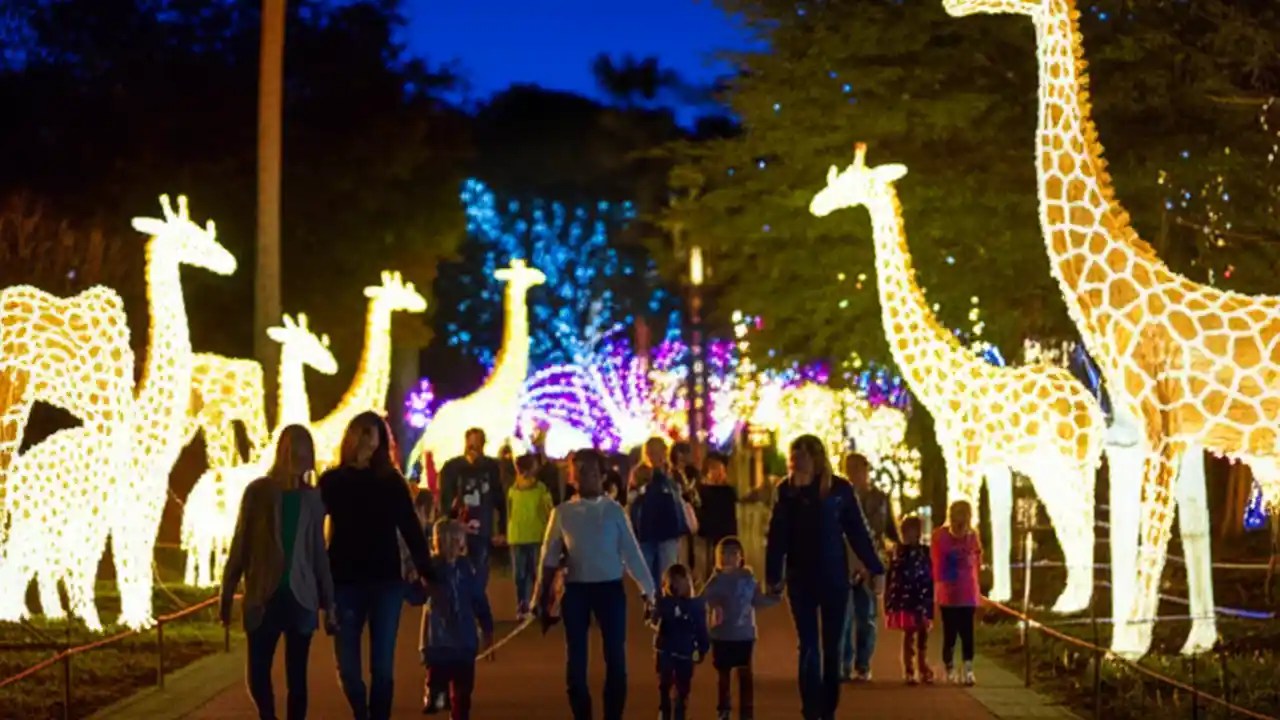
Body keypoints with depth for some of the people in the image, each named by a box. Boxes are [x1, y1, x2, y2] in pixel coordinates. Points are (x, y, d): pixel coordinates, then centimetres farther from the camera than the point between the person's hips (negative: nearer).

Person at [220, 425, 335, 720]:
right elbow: (240, 547, 3)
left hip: (300, 598, 1)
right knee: (258, 673, -2)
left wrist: (328, 603, 8)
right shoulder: (258, 492, 1)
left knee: (296, 677, 1)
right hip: (263, 598, -1)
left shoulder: (312, 499, 7)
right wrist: (226, 596, 1)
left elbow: (318, 553, 11)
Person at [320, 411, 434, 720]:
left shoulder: (391, 481, 2)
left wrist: (426, 572, -4)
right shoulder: (331, 481, 2)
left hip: (386, 581, 0)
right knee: (347, 666, 5)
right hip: (344, 582, 0)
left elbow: (410, 529, 3)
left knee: (382, 666, 0)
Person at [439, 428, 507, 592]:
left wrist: (501, 529, 6)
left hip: (483, 533, 2)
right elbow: (444, 501, -1)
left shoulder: (491, 467, 5)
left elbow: (499, 499, 9)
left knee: (480, 578, 3)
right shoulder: (452, 467, 0)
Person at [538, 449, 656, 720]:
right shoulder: (562, 513, 3)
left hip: (610, 588, 0)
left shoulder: (614, 510, 2)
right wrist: (541, 596, 2)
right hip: (575, 589, 0)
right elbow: (549, 557, 5)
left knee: (615, 657, 0)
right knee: (576, 658, 5)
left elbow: (632, 552, 1)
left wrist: (648, 590, -4)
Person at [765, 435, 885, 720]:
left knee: (831, 648, 8)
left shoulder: (839, 488, -4)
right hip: (801, 579, 0)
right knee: (809, 647, -1)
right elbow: (778, 536, -4)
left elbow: (857, 531, 0)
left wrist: (875, 569, -1)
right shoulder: (787, 490, -2)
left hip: (834, 578, 0)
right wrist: (772, 576, -8)